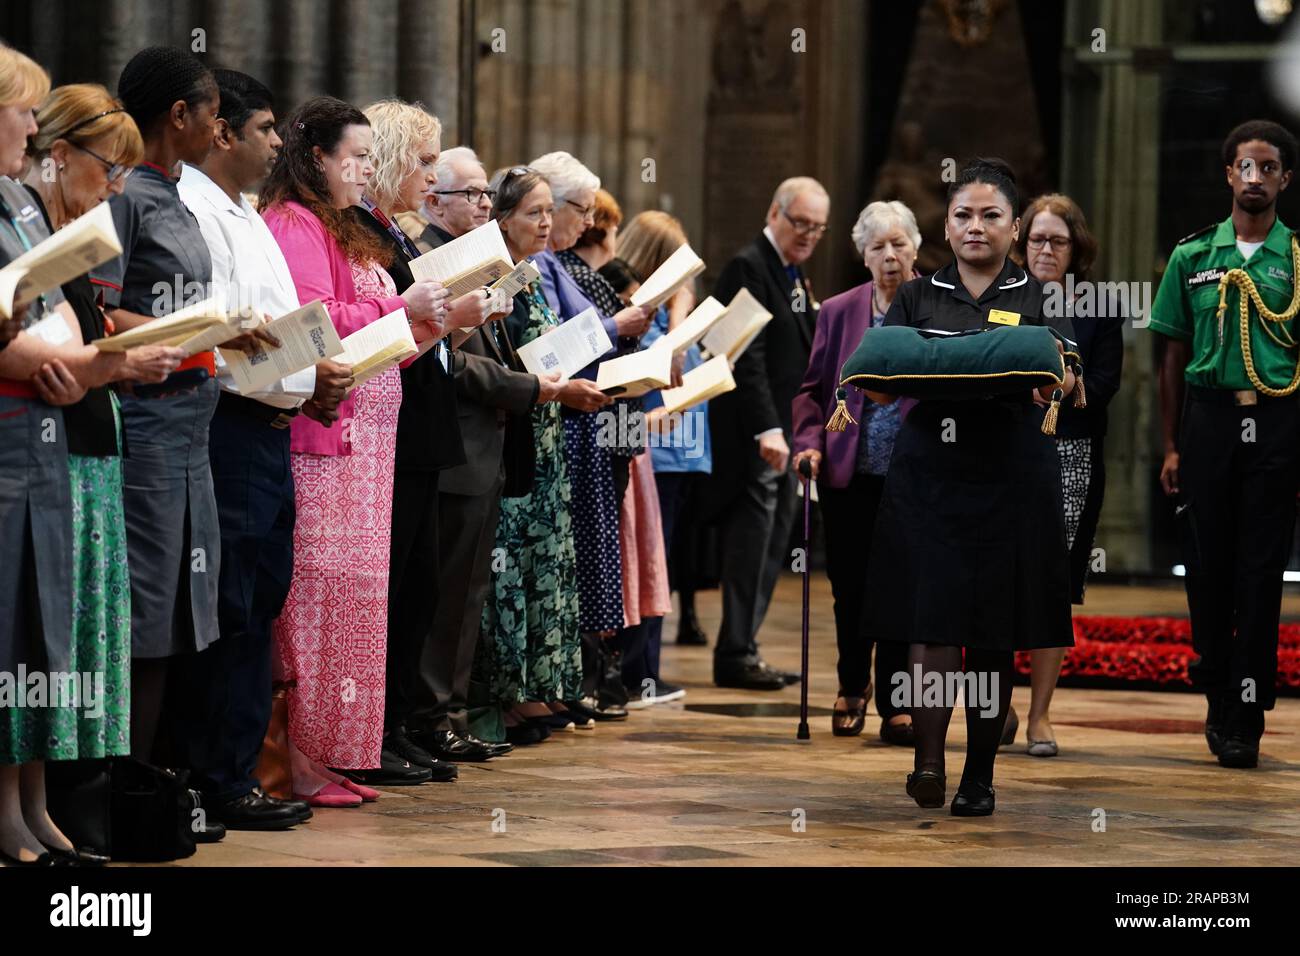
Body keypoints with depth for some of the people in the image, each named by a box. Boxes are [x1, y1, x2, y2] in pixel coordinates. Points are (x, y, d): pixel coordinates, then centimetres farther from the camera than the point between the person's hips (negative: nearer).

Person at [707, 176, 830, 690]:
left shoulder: (793, 275, 18)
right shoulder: (749, 267, -11)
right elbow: (748, 357, -19)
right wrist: (767, 429, -25)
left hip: (784, 435, 9)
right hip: (753, 436, -9)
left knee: (772, 550, 9)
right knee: (752, 540, -7)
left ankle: (741, 650, 12)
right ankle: (736, 655, -2)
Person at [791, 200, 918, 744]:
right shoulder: (838, 312, 7)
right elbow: (813, 388, 11)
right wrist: (810, 443, -4)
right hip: (849, 475, 2)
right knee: (850, 586, 10)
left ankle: (895, 704, 10)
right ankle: (852, 687, 31)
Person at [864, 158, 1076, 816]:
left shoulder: (1037, 299, 8)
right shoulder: (918, 298, 11)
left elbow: (1065, 375, -6)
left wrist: (1053, 375, -29)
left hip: (1010, 474, 0)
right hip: (929, 469, 0)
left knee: (995, 631, 4)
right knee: (933, 617, -11)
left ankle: (980, 773, 13)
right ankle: (928, 765, -13)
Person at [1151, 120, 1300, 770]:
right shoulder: (1193, 256, 8)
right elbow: (1174, 356, 11)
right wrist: (1170, 445, 6)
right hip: (1208, 417, 2)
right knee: (1209, 567, 5)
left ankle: (1247, 718, -1)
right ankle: (1218, 699, 17)